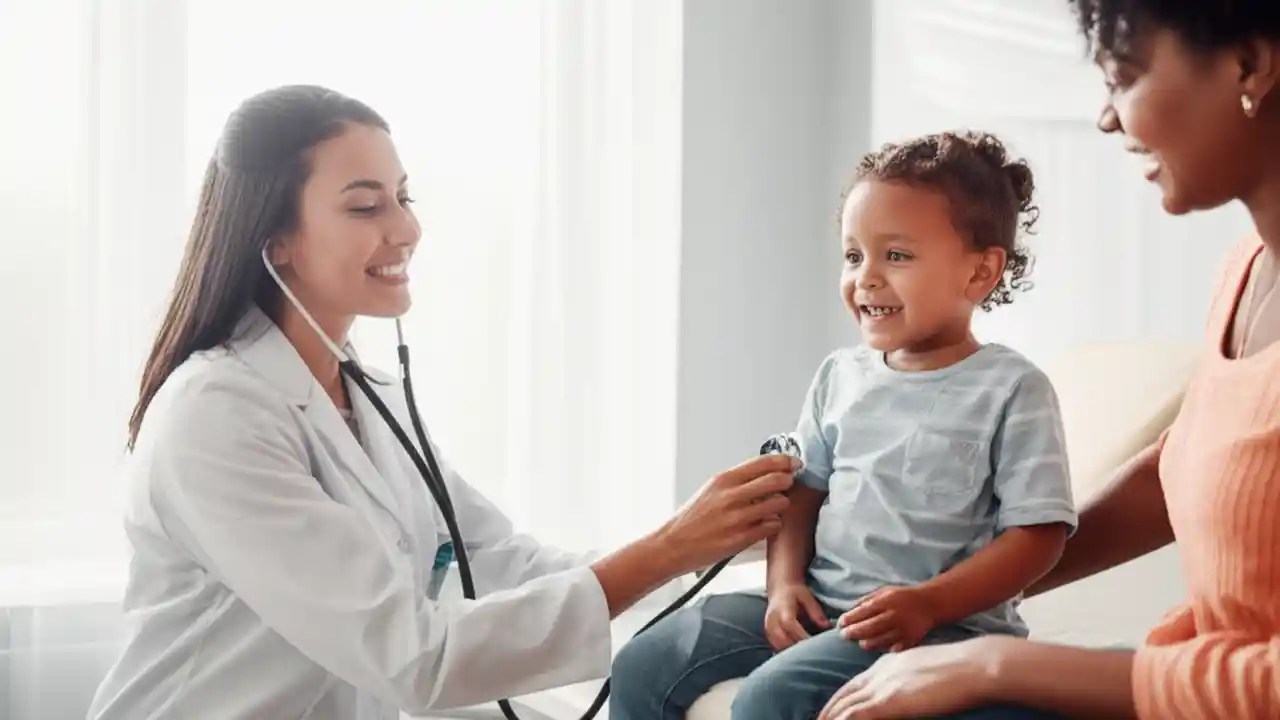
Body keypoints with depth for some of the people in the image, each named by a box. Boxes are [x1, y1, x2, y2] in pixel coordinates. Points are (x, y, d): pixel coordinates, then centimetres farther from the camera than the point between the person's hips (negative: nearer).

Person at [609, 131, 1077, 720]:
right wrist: (785, 583, -3)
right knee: (645, 666, -5)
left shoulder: (1011, 389, -6)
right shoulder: (841, 375, 11)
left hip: (944, 623, -6)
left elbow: (1039, 533, -10)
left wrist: (928, 603, -20)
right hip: (818, 605, 6)